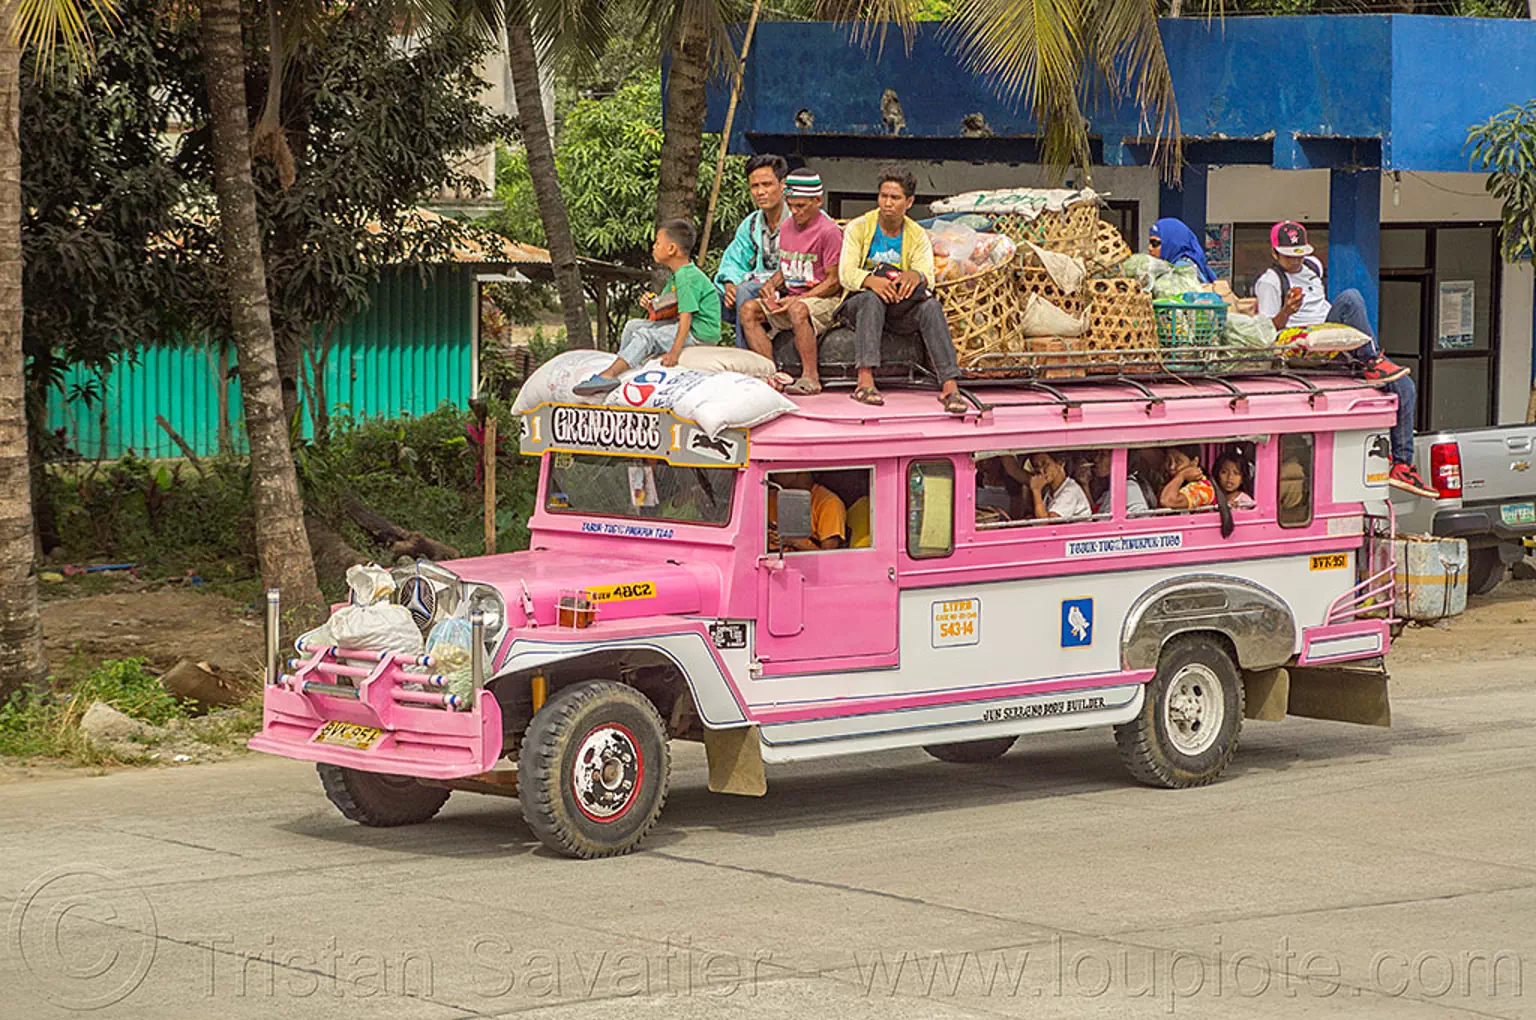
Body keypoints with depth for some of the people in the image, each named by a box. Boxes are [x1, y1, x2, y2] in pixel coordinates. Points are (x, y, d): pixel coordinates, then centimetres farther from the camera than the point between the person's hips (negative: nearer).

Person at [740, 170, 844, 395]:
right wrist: (771, 284, 2)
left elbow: (834, 281, -12)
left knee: (798, 311, -40)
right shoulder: (787, 227, 13)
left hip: (823, 299, -8)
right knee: (748, 309, -14)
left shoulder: (829, 231, -11)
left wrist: (799, 299, -19)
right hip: (790, 298, 8)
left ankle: (811, 377, -34)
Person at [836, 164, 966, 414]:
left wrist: (916, 276, -34)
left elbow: (928, 277, -8)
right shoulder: (859, 229, -1)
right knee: (871, 299, -36)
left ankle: (950, 386, -39)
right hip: (858, 306, -2)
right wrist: (871, 281, -35)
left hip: (901, 311, 2)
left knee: (931, 306, -28)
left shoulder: (918, 236, 6)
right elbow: (846, 274, -12)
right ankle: (865, 382, -47)